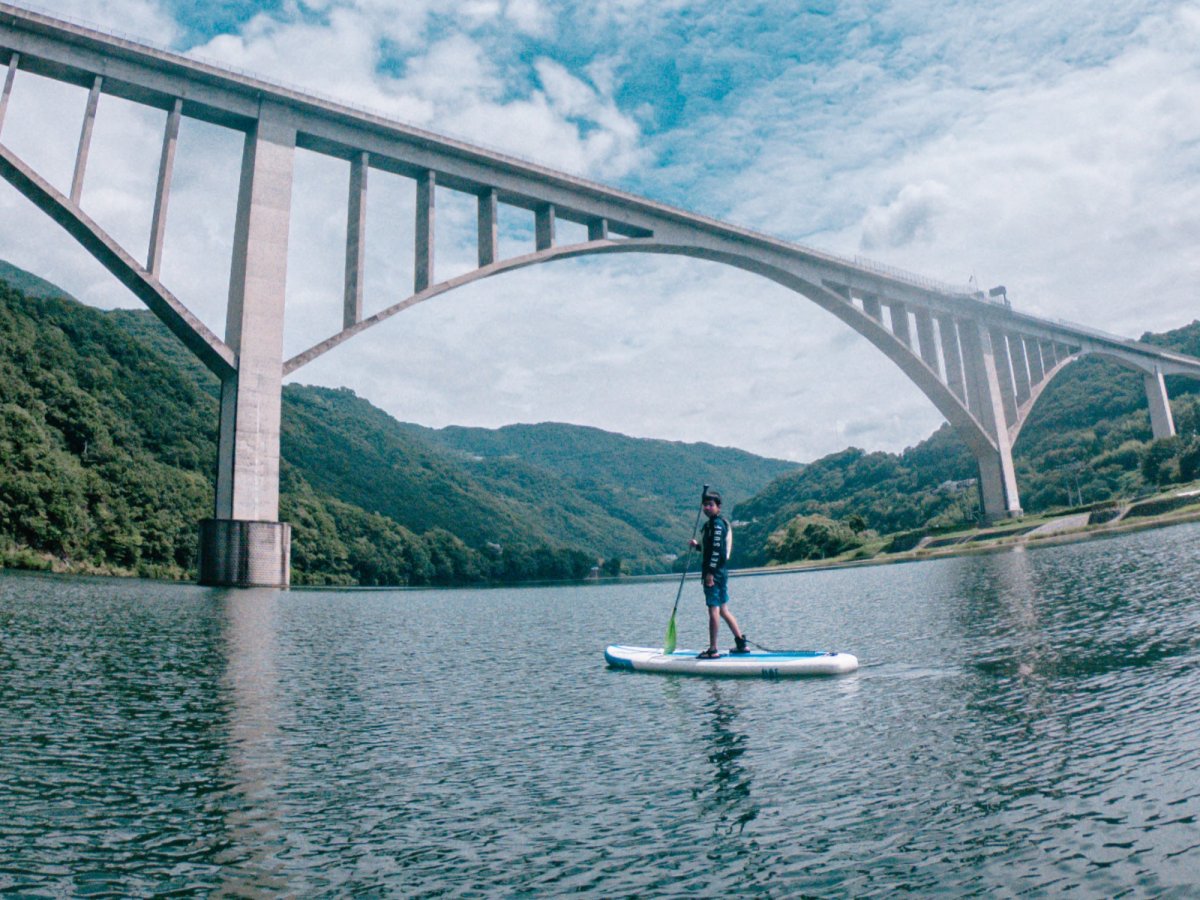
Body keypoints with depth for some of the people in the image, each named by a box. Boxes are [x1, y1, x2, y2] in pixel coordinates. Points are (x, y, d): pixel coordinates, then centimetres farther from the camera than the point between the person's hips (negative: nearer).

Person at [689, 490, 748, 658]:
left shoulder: (717, 524, -13)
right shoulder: (714, 523, 18)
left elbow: (717, 549, -20)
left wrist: (710, 572, -22)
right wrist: (698, 546, 14)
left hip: (713, 573, -10)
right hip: (720, 573, 10)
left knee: (713, 610, -6)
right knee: (723, 610, 15)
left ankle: (713, 650, -2)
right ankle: (741, 643, 19)